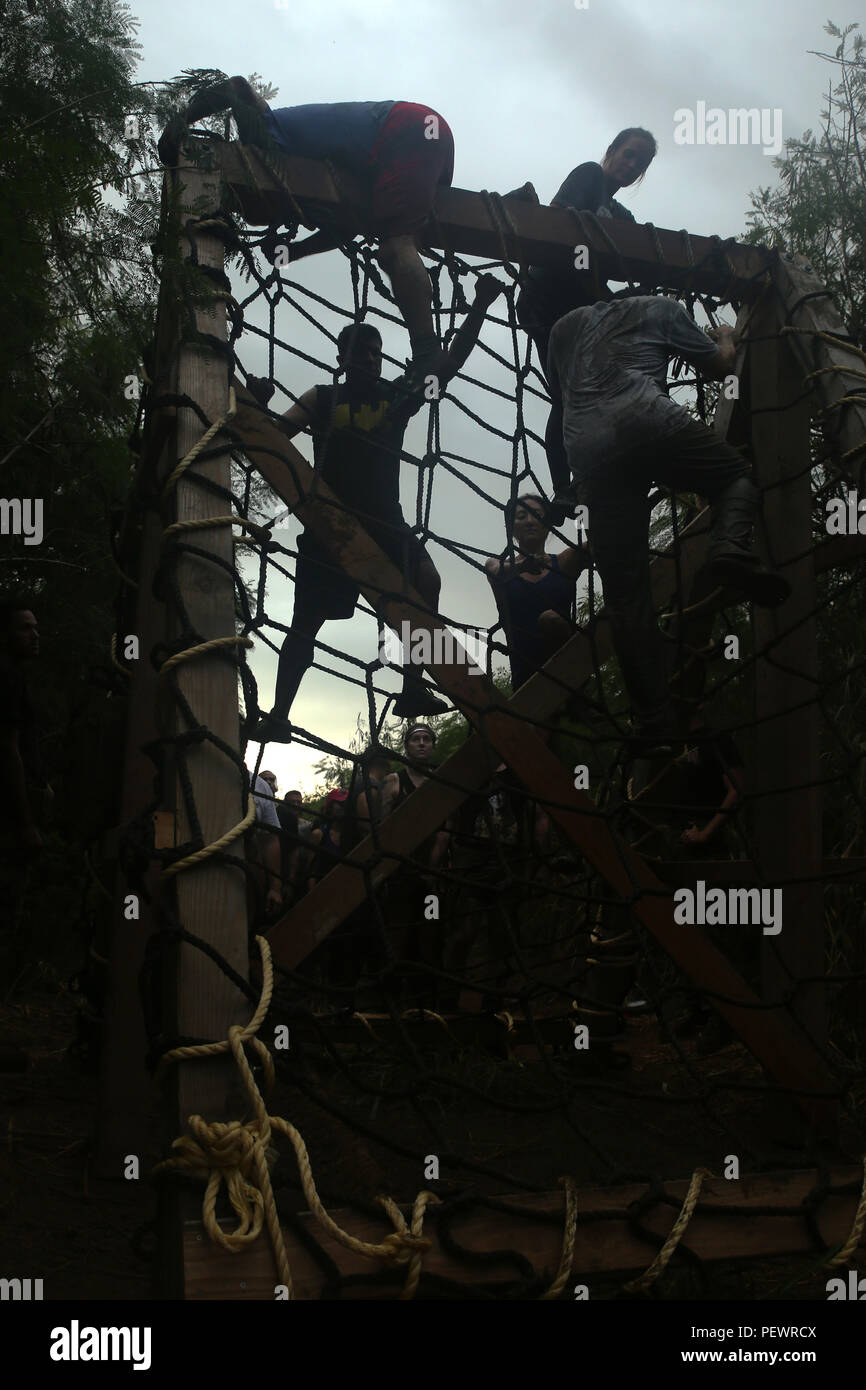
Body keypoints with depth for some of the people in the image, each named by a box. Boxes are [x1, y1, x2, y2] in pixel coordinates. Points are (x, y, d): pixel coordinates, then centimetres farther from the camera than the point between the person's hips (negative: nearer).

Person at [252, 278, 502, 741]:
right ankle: (278, 715, 4)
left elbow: (452, 361, 8)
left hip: (383, 521, 2)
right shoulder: (322, 399, 9)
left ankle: (412, 689, -19)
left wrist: (480, 307, 0)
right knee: (306, 623, 0)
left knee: (426, 581, -20)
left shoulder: (398, 395, 13)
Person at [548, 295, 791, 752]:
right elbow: (718, 365, 28)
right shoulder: (659, 308, 22)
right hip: (644, 420, -3)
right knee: (738, 474, 20)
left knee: (624, 589, 4)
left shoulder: (565, 327, 32)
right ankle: (732, 547, -15)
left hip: (585, 449, 3)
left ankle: (653, 723, 1)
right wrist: (726, 337, 50)